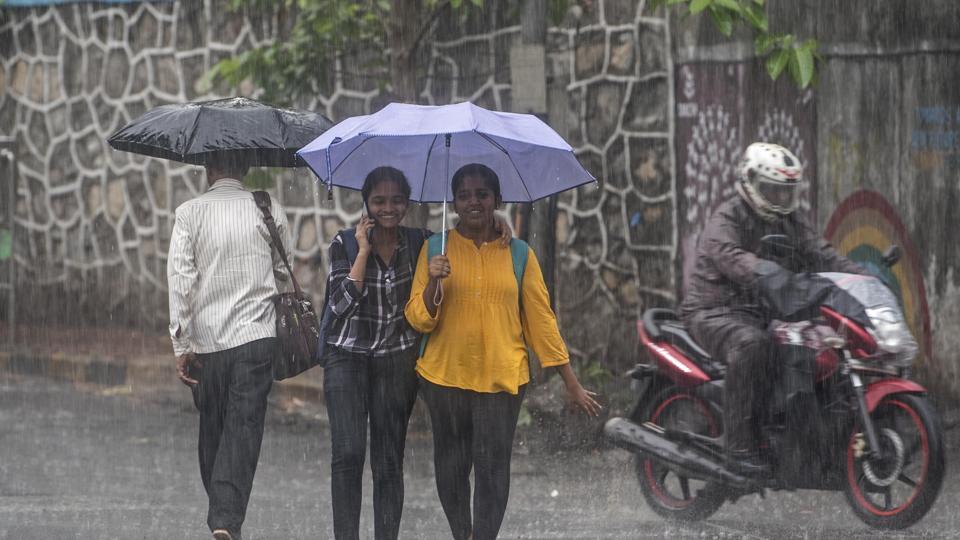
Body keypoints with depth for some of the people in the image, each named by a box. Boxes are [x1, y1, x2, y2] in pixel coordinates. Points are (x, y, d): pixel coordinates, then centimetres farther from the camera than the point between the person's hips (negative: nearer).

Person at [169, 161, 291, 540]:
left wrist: (181, 345, -4)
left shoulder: (189, 214, -2)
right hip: (257, 337, -1)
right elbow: (283, 274, 13)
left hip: (206, 340, 1)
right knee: (243, 430, -5)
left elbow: (180, 279, -7)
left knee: (211, 432, 15)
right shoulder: (269, 211, 2)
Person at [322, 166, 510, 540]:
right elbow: (341, 302, -12)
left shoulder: (418, 243, 3)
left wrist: (496, 226, -9)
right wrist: (364, 251, -12)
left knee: (389, 462, 4)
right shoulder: (346, 244, -2)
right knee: (348, 453, -14)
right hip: (348, 357, -2)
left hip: (397, 361, 2)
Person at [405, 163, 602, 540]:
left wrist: (572, 384, 6)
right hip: (446, 377, 1)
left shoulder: (518, 254, 5)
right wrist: (432, 283, -18)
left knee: (492, 469, -6)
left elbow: (541, 318, 7)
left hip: (501, 378, -1)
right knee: (451, 467, 6)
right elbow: (418, 319, 2)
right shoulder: (436, 249, 4)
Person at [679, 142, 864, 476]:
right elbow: (726, 254, -29)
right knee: (751, 345, -38)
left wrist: (861, 276, -11)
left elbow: (821, 255, 7)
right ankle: (741, 446, -38)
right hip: (716, 311, -8)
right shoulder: (727, 219, -8)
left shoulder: (790, 224, 17)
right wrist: (760, 270, -50)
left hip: (768, 315, 8)